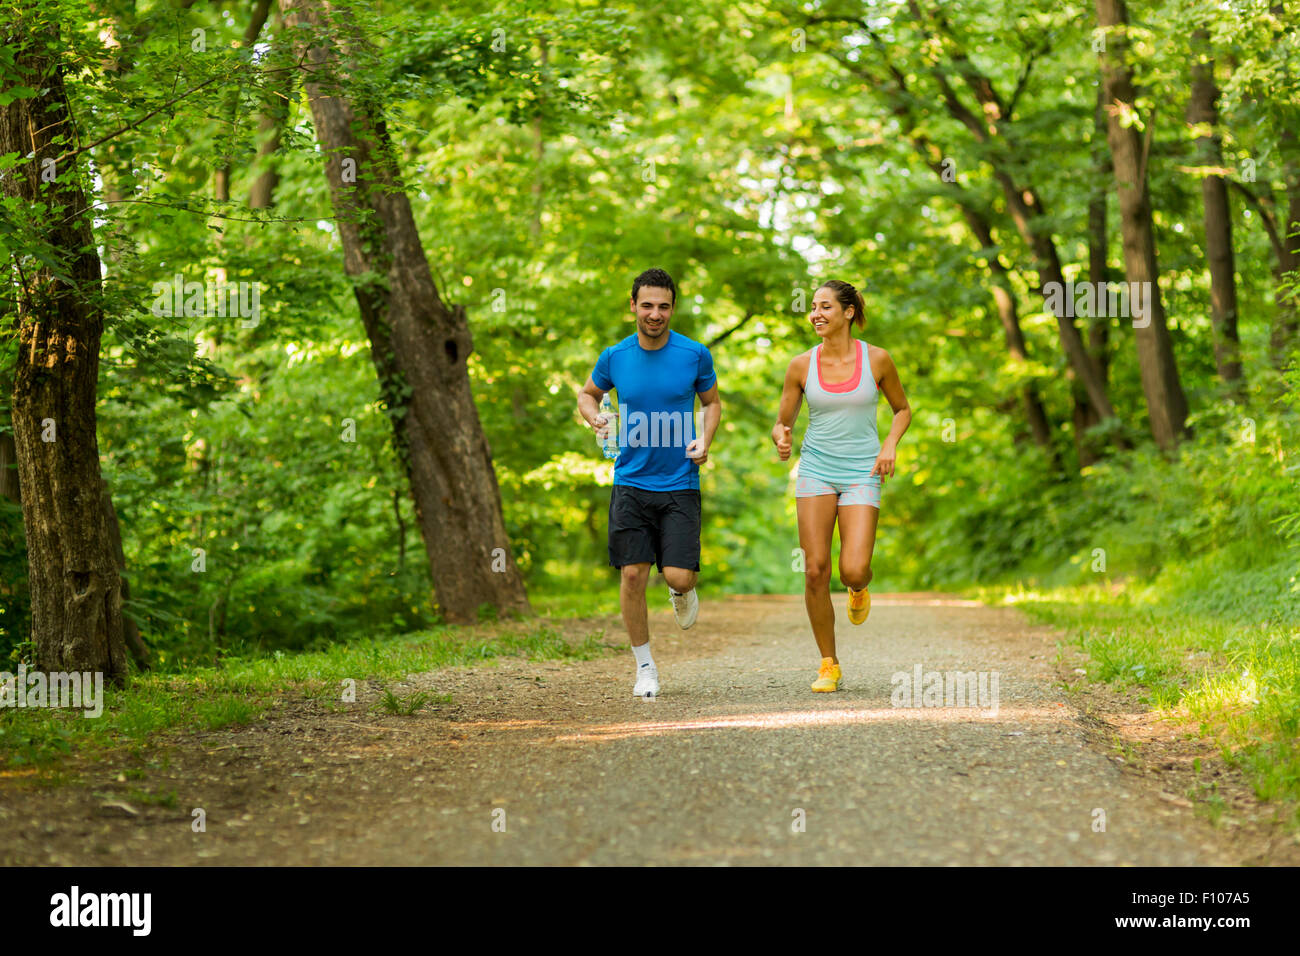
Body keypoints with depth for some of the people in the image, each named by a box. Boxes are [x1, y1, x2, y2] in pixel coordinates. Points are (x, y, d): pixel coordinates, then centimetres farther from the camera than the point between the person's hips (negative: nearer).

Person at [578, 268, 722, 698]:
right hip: (631, 482, 1)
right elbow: (588, 393, 19)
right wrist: (595, 417, -3)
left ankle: (682, 591, 30)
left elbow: (712, 401, 14)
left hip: (680, 484, -1)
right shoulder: (615, 357, 0)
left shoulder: (695, 355, -3)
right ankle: (645, 667, 12)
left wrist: (705, 440, -4)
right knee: (633, 574, -5)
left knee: (679, 576, -10)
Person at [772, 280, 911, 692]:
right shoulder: (802, 366, 0)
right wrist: (781, 438, -16)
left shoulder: (876, 360, -2)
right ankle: (829, 665, 9)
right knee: (816, 571, -6)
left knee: (853, 571, -15)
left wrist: (890, 445, -5)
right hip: (816, 471, 1)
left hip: (861, 474, -1)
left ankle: (860, 588, 25)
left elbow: (903, 409, 12)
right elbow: (781, 423, 8)